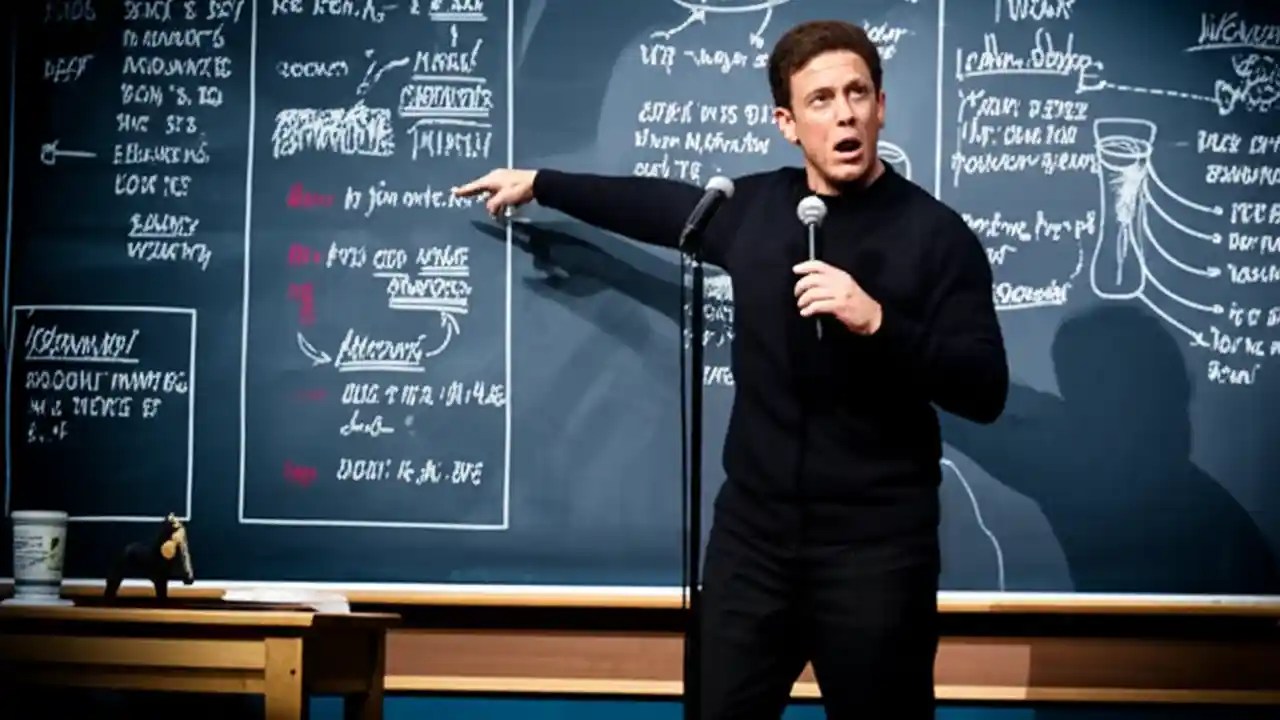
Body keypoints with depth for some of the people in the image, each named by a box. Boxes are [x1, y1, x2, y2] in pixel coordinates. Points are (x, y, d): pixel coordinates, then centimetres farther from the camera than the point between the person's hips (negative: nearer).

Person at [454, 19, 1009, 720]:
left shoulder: (935, 234, -6)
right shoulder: (754, 207, 6)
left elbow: (984, 391, -11)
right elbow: (657, 206, 26)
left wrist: (876, 320, -24)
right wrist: (538, 182, 35)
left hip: (876, 548, -4)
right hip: (754, 532, 4)